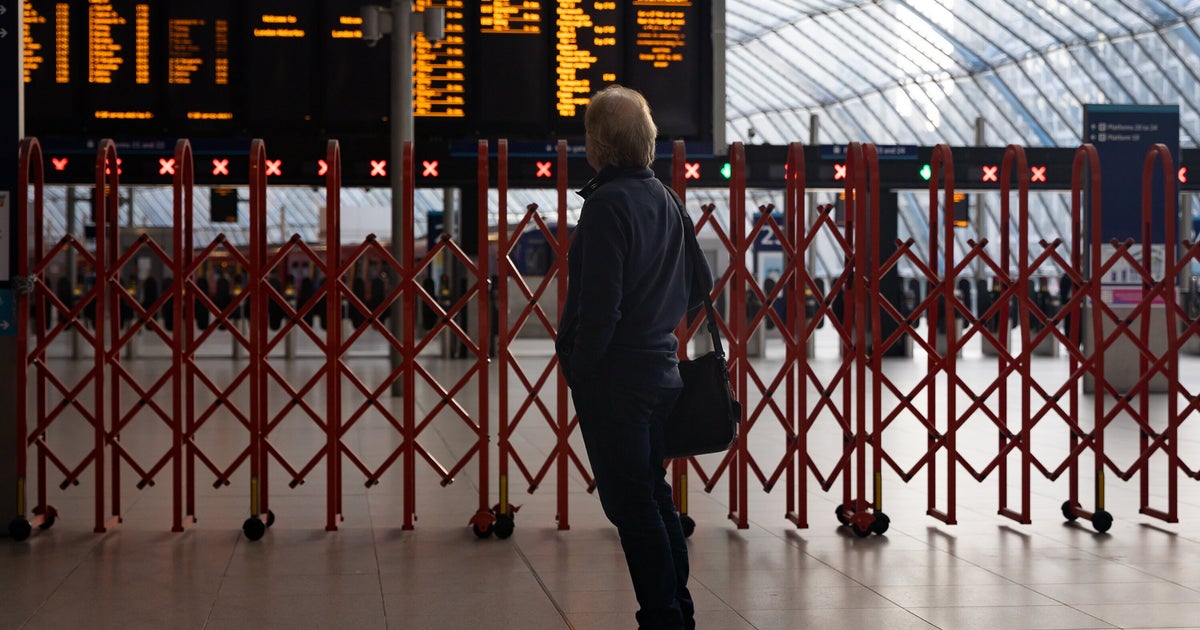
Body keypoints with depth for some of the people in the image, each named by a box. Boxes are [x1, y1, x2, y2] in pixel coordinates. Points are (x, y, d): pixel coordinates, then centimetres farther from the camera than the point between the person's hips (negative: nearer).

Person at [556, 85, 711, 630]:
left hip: (614, 375, -9)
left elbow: (600, 304, -21)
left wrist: (579, 366, -10)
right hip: (661, 367, 9)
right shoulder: (665, 201, 9)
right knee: (654, 494, 17)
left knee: (630, 504, -3)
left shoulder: (607, 204, -17)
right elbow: (700, 284, 17)